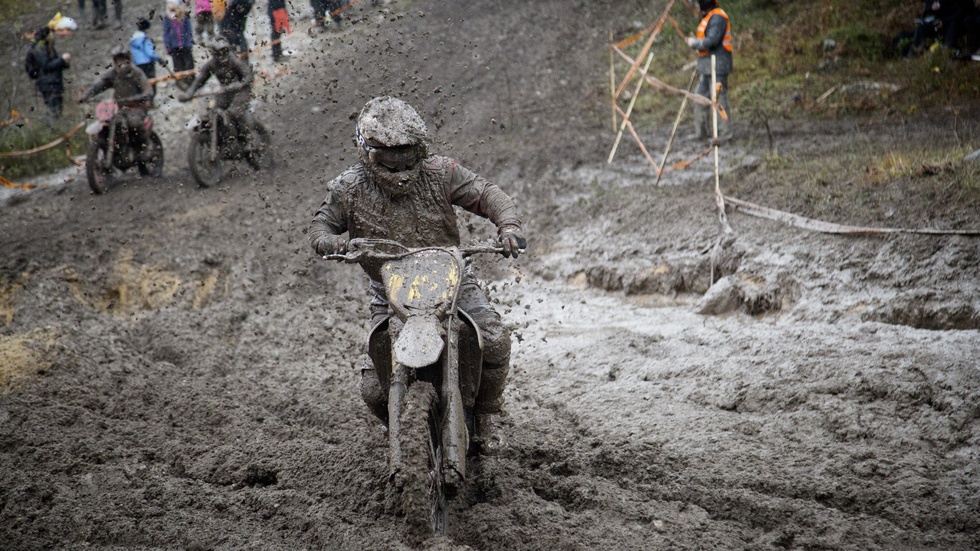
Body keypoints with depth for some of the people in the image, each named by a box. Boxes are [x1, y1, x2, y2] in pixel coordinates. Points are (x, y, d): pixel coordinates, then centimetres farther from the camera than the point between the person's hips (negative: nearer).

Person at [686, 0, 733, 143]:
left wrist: (694, 43, -10)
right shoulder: (708, 17, 18)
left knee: (719, 98, -9)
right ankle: (703, 130, 21)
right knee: (701, 96, 13)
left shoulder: (718, 18, -15)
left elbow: (712, 41, -23)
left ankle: (726, 133, -5)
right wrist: (696, 41, 6)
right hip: (707, 66, 11)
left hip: (717, 65, -11)